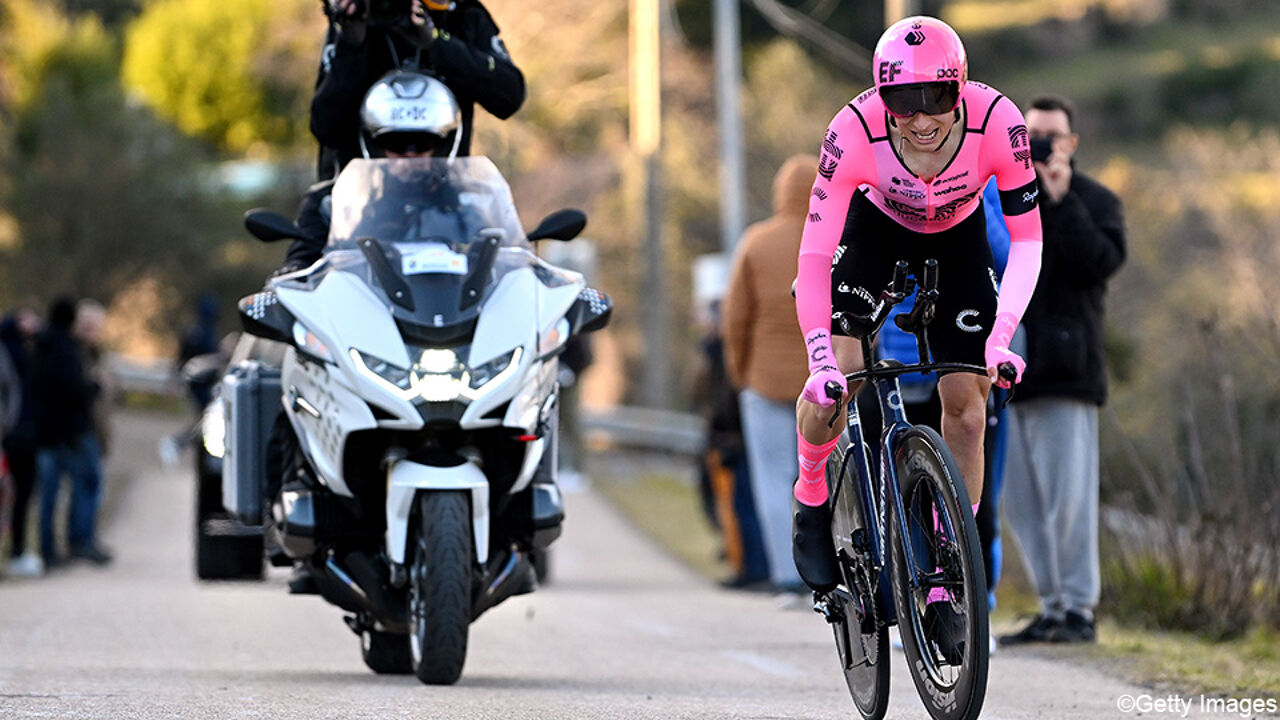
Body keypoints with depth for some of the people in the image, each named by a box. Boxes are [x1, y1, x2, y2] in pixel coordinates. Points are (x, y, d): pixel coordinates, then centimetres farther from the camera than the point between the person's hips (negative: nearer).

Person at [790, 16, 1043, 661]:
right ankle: (811, 501, 9)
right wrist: (821, 357, -43)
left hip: (957, 239, 1)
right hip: (875, 228, -1)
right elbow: (815, 253, -33)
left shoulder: (997, 122, -35)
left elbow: (1027, 238, -26)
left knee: (966, 410, -5)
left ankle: (942, 588, 6)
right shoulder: (855, 131, -37)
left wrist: (1002, 336, -38)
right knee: (836, 379, -22)